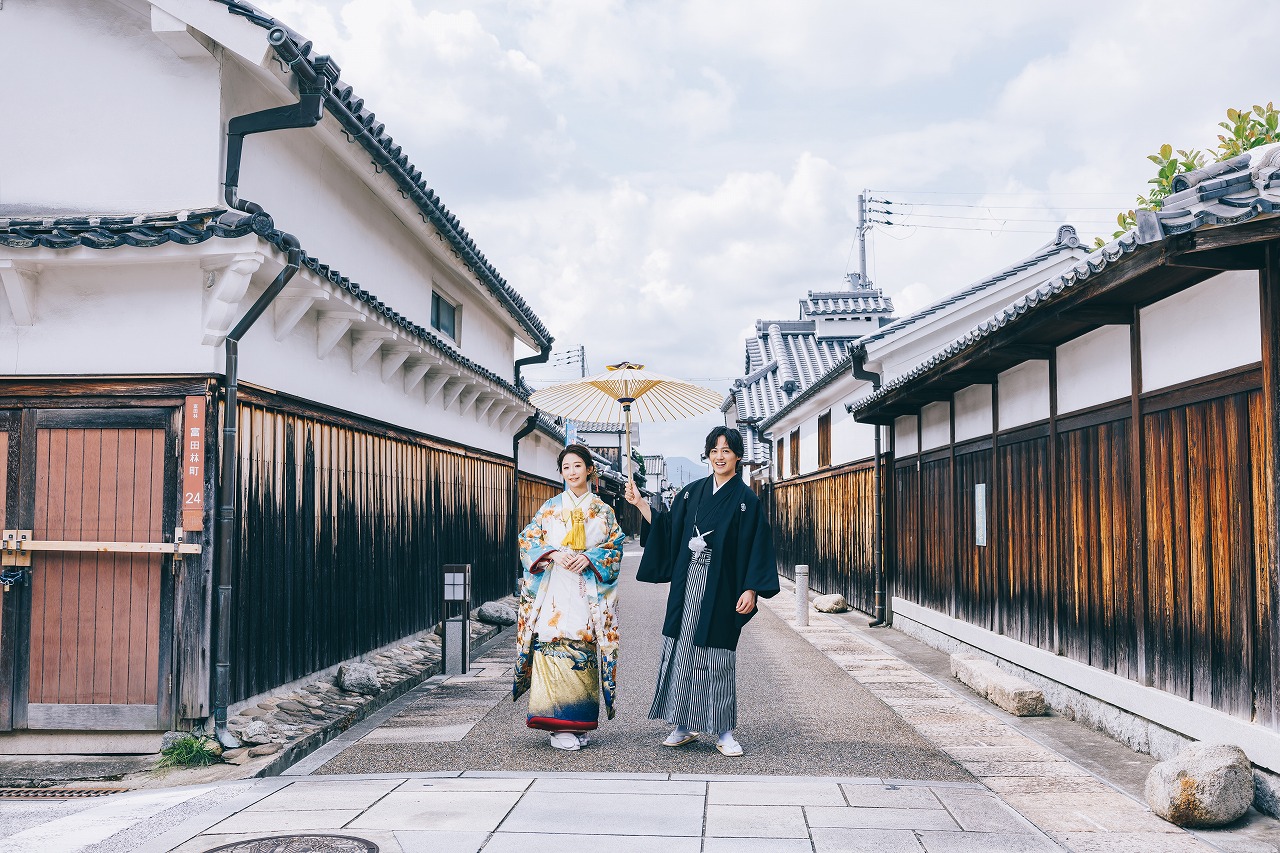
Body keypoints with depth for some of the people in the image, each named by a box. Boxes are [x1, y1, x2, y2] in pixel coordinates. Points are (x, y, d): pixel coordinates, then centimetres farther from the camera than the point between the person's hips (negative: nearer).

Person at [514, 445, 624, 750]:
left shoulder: (603, 511, 11)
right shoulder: (550, 508, 12)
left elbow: (615, 547, 5)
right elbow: (528, 540, 6)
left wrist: (588, 558, -11)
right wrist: (554, 554, -11)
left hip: (588, 591, 0)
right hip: (554, 589, 0)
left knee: (584, 651, -3)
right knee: (553, 646, -10)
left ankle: (580, 723, 6)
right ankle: (559, 725, -7)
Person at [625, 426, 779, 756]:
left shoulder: (746, 499, -3)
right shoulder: (692, 492, 10)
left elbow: (758, 547, -6)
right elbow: (667, 529, 13)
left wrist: (751, 589, -14)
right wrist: (640, 503, 8)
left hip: (721, 588, -4)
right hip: (688, 585, 4)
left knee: (718, 659, -1)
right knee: (682, 651, 5)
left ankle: (725, 732, 9)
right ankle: (685, 726, 17)